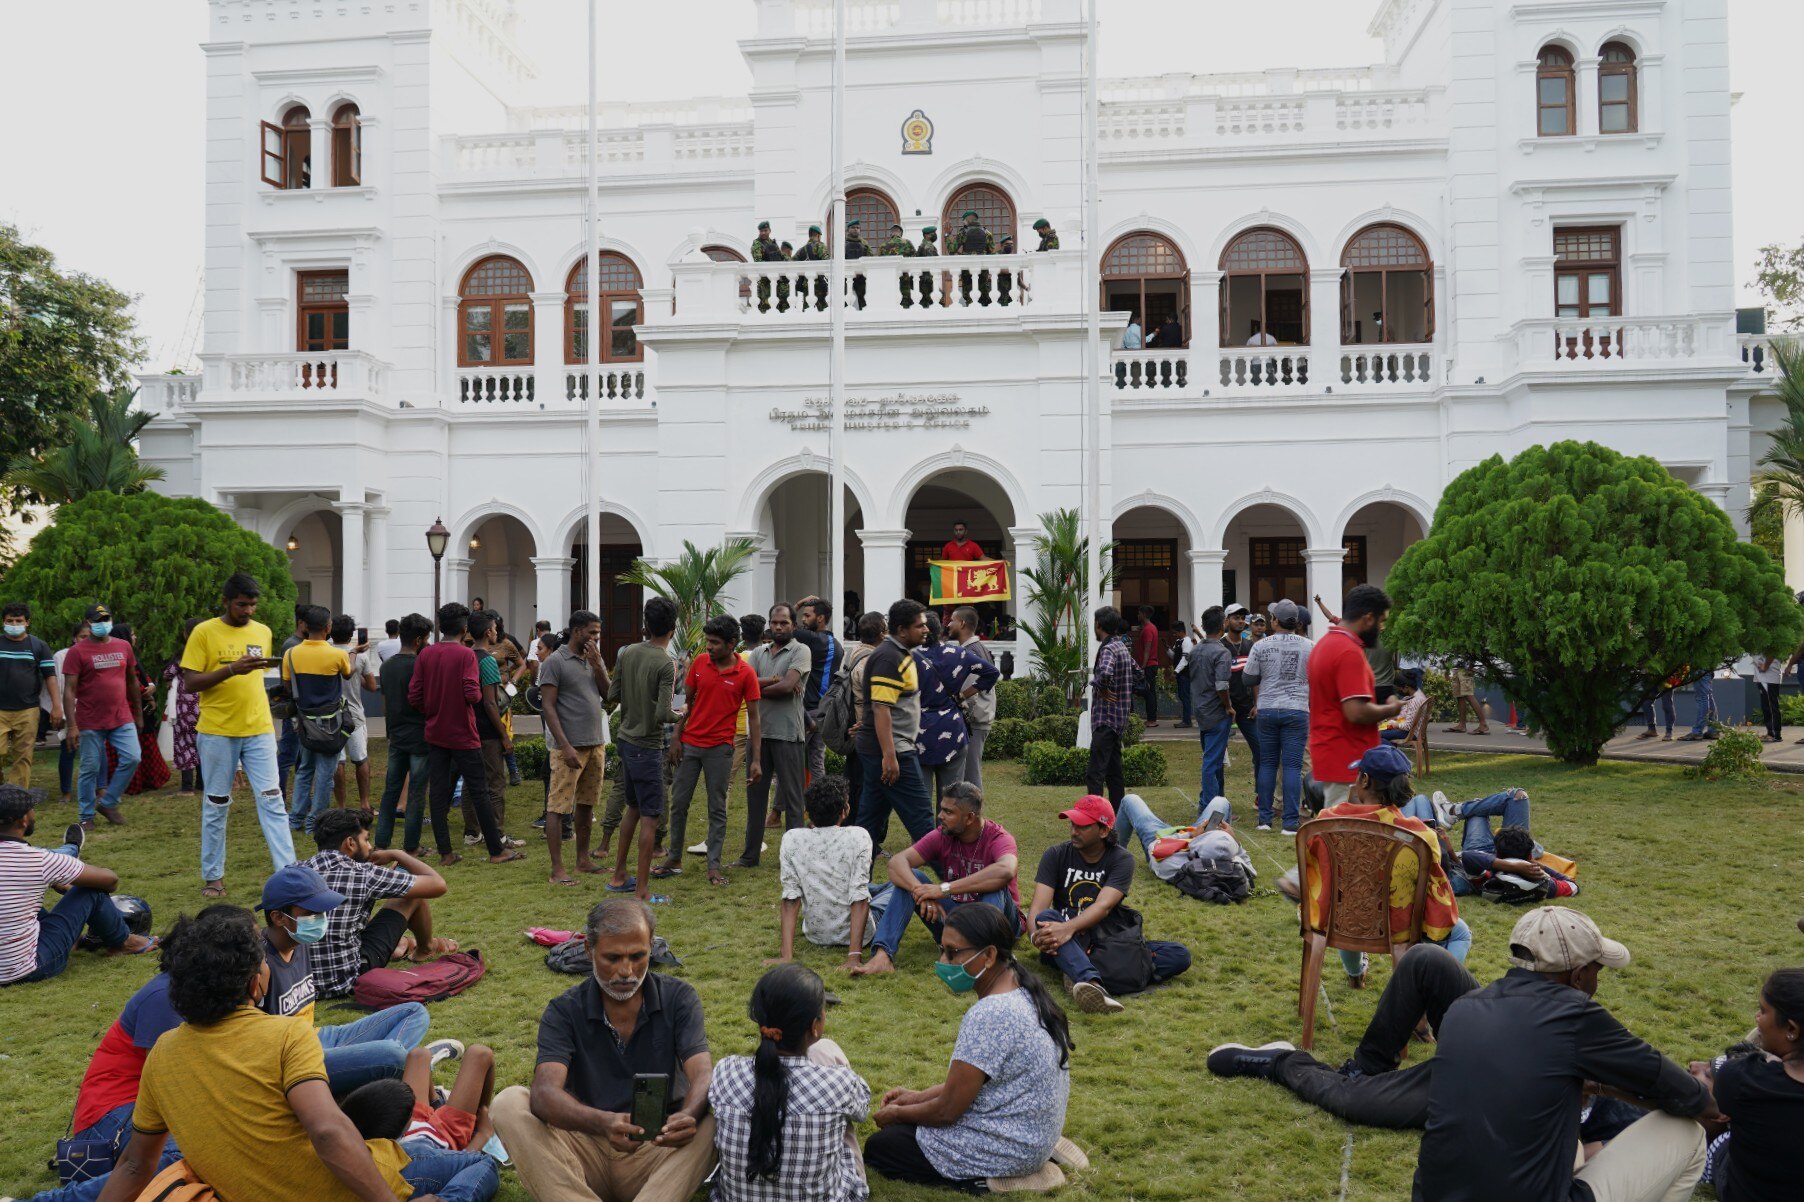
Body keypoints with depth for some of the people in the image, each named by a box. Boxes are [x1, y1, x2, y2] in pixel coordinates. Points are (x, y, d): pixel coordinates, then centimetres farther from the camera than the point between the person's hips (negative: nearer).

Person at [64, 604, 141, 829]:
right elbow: (69, 690, -10)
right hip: (90, 722, -4)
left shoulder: (124, 646, 7)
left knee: (131, 759, -5)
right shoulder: (77, 652, -6)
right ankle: (86, 816, 17)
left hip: (122, 718, 4)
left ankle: (108, 803, 13)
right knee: (90, 769, 4)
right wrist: (72, 725, -17)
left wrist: (138, 712, 19)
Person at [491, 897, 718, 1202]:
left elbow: (703, 1076, -16)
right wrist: (603, 1122, -42)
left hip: (658, 1153, -1)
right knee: (509, 1104, -22)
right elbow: (544, 1093, -20)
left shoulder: (678, 998, -2)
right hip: (586, 1150, 1)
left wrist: (688, 1116, -41)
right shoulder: (565, 1011, -4)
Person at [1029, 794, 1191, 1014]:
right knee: (1046, 918, -33)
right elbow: (1039, 905, -14)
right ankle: (1092, 982, -62)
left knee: (1180, 955, -22)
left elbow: (1103, 906, -23)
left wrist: (1069, 928, -41)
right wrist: (1036, 934, -37)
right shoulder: (1055, 855, -3)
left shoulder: (1121, 860, -7)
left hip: (1111, 941, 0)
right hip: (1071, 944, 0)